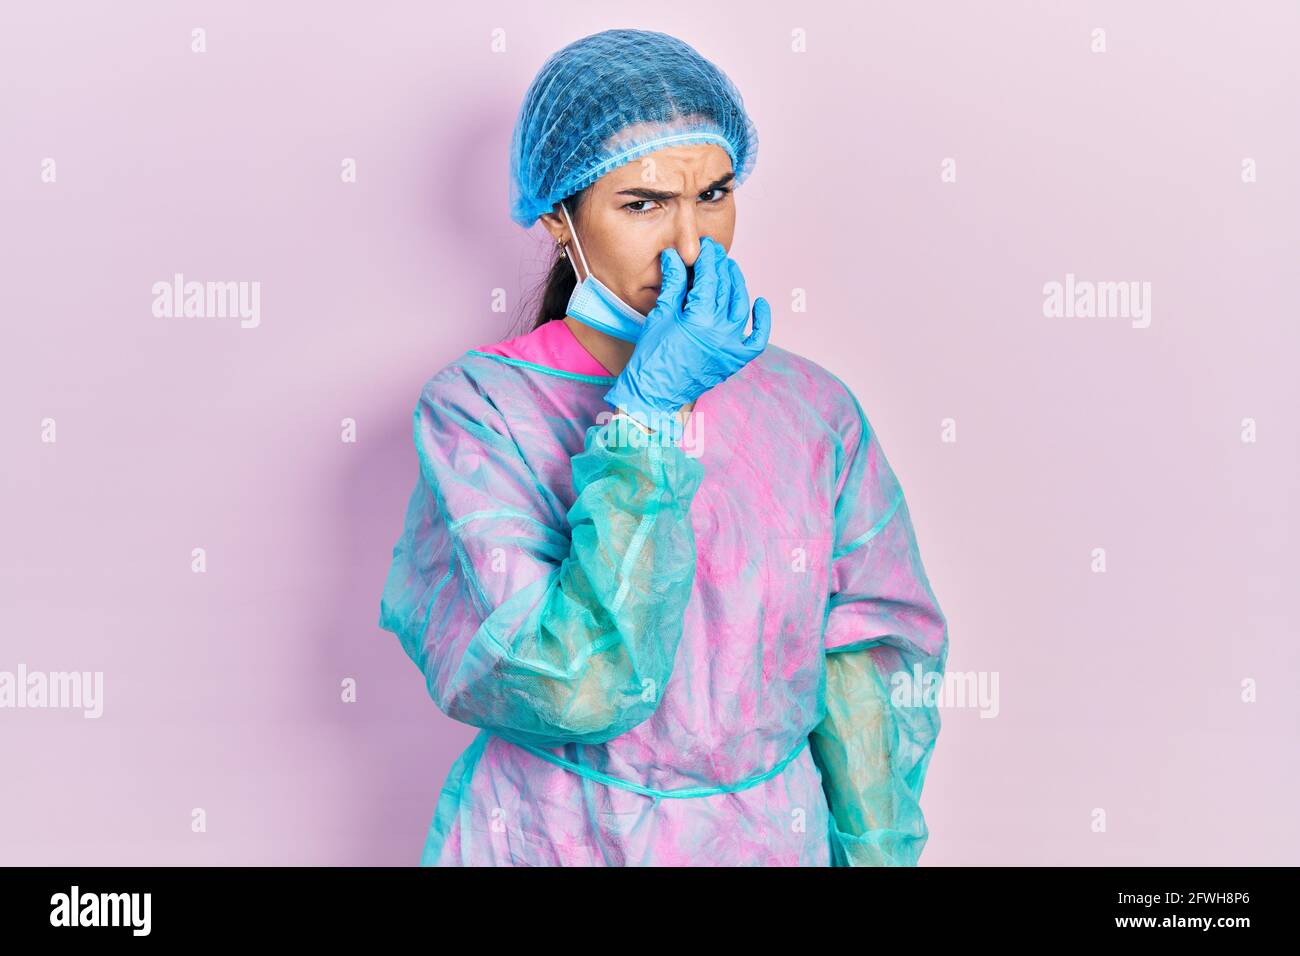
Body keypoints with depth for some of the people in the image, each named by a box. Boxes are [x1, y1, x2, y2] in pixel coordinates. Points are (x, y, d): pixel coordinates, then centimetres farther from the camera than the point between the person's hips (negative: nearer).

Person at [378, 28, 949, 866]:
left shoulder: (815, 412, -6)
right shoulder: (479, 409, -15)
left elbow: (872, 671, -2)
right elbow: (578, 685, -24)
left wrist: (874, 851, -6)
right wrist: (647, 414, -24)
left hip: (777, 831, 3)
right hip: (550, 837, -2)